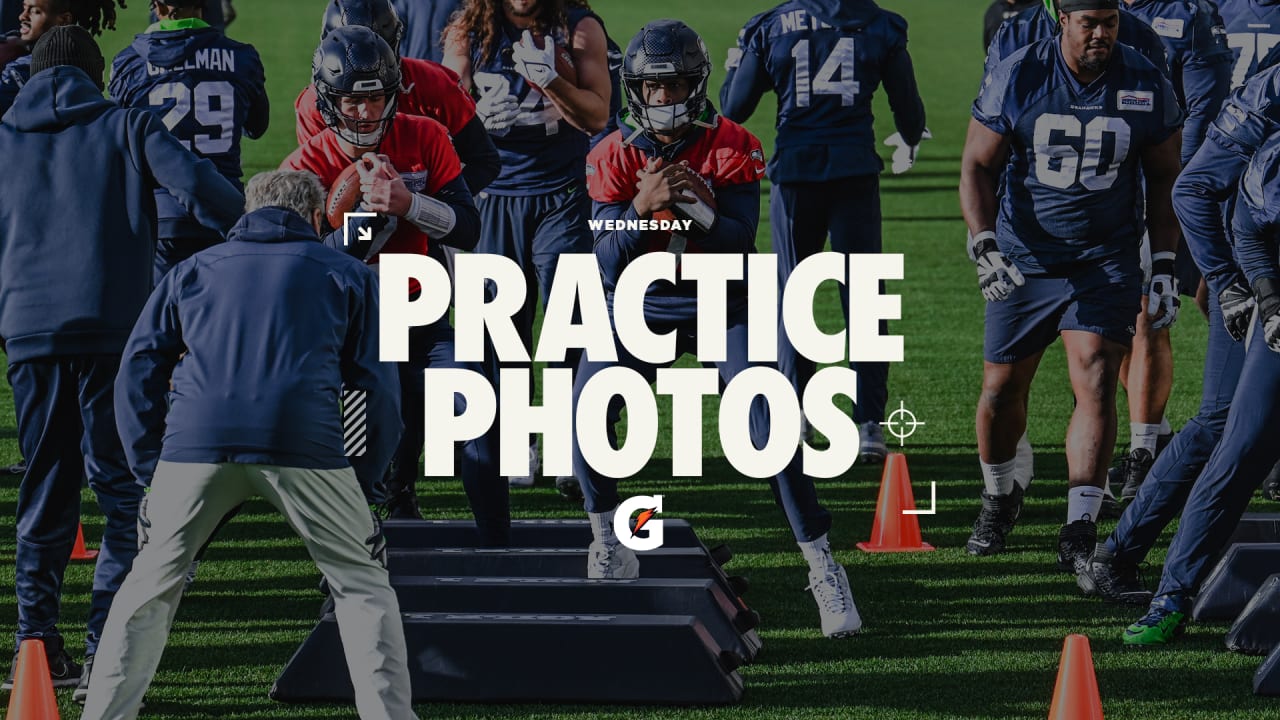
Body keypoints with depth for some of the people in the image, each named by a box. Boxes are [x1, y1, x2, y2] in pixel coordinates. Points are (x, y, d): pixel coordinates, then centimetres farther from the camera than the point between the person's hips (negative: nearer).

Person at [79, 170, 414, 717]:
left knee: (150, 587, 15)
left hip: (194, 445, 1)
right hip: (304, 446, -1)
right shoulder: (347, 274, 22)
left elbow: (138, 372, 19)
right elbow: (377, 389, 16)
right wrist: (366, 483, 22)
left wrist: (150, 468, 19)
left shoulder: (193, 270, 27)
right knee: (362, 586, 12)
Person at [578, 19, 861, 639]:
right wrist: (642, 207, -36)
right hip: (644, 305, 2)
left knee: (770, 422, -16)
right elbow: (610, 262, -17)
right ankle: (608, 547, 3)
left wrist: (696, 208, -41)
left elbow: (739, 243, -21)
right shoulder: (616, 157, -10)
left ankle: (822, 567, -9)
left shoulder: (730, 147, -13)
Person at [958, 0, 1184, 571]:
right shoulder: (1016, 79, -10)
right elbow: (978, 166, -3)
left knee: (1096, 385, -14)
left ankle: (1079, 530, -14)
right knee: (1002, 390, 9)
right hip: (1025, 258, 0)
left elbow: (1164, 180, 7)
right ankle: (999, 496, 36)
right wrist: (985, 247, -16)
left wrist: (1164, 268, 2)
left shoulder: (1147, 86, -5)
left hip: (1106, 262, 0)